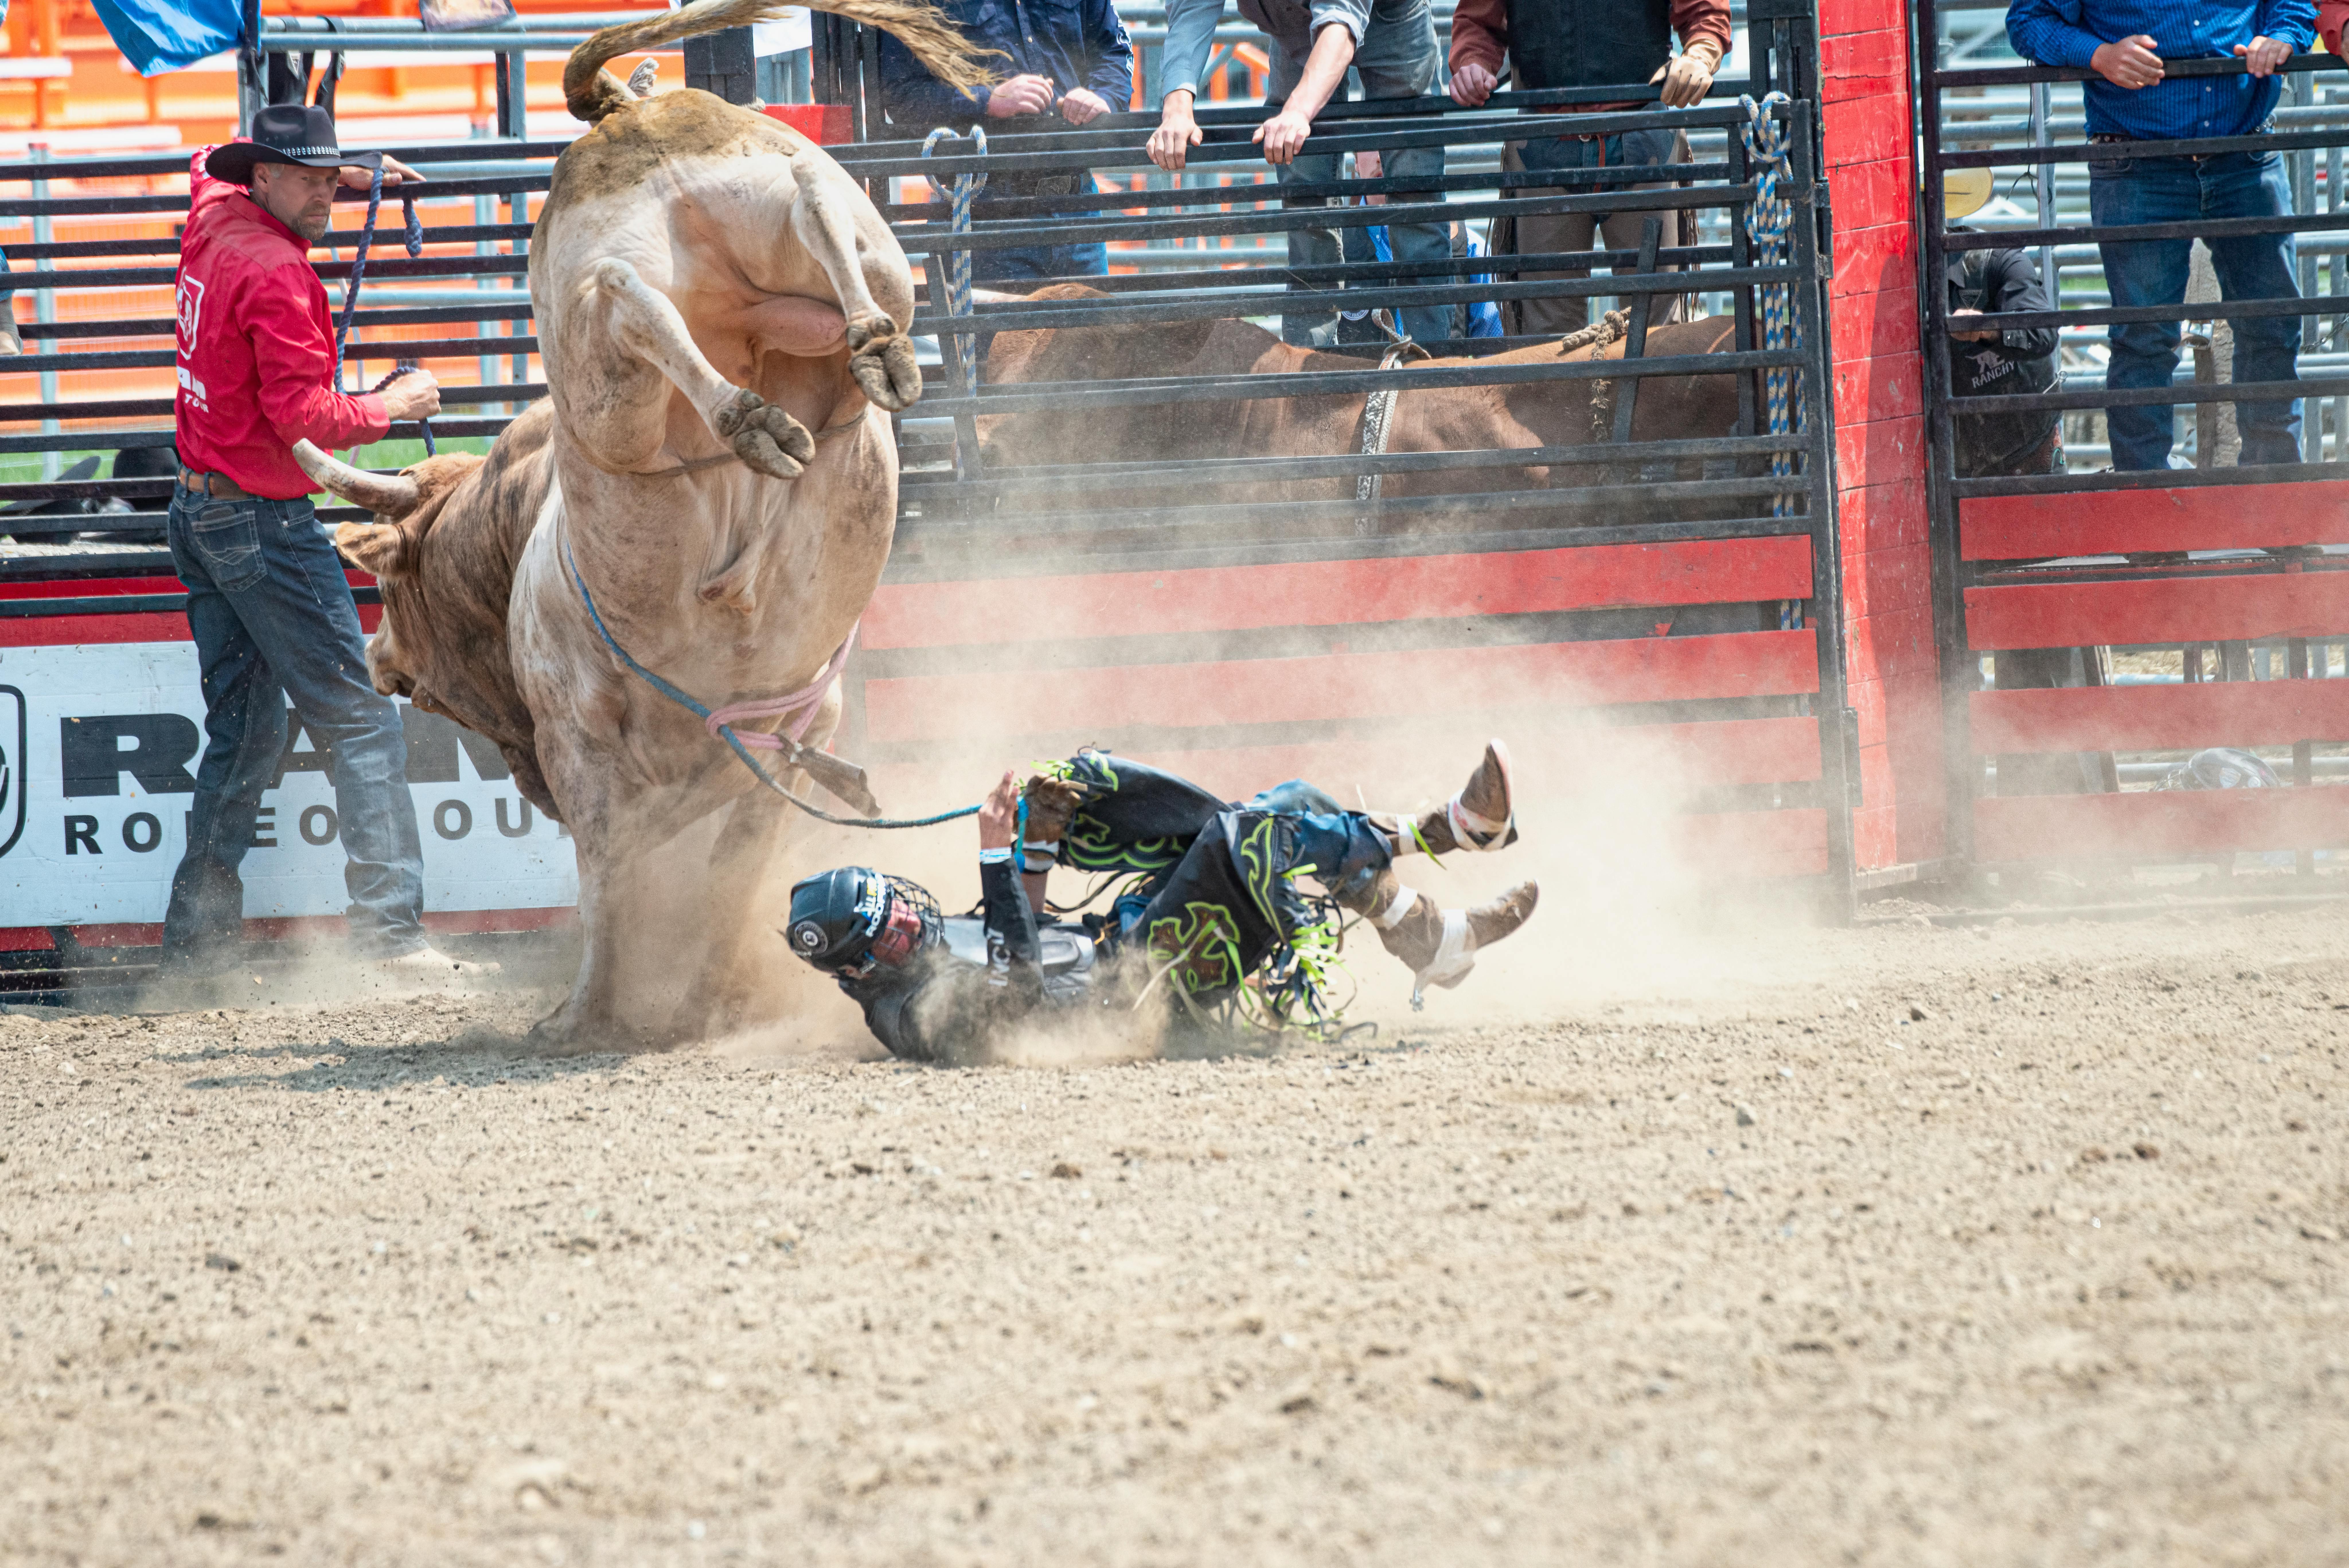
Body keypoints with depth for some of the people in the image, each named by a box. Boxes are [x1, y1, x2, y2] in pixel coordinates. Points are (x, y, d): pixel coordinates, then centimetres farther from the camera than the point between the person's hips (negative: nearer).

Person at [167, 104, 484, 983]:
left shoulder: (214, 214, 8)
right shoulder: (277, 271, -18)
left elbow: (216, 165, 35)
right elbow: (303, 415, -22)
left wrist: (352, 175, 30)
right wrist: (392, 407, -6)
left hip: (199, 512, 9)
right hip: (264, 525, -9)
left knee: (244, 731, 14)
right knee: (359, 725, -8)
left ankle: (196, 942, 13)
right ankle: (389, 930, -14)